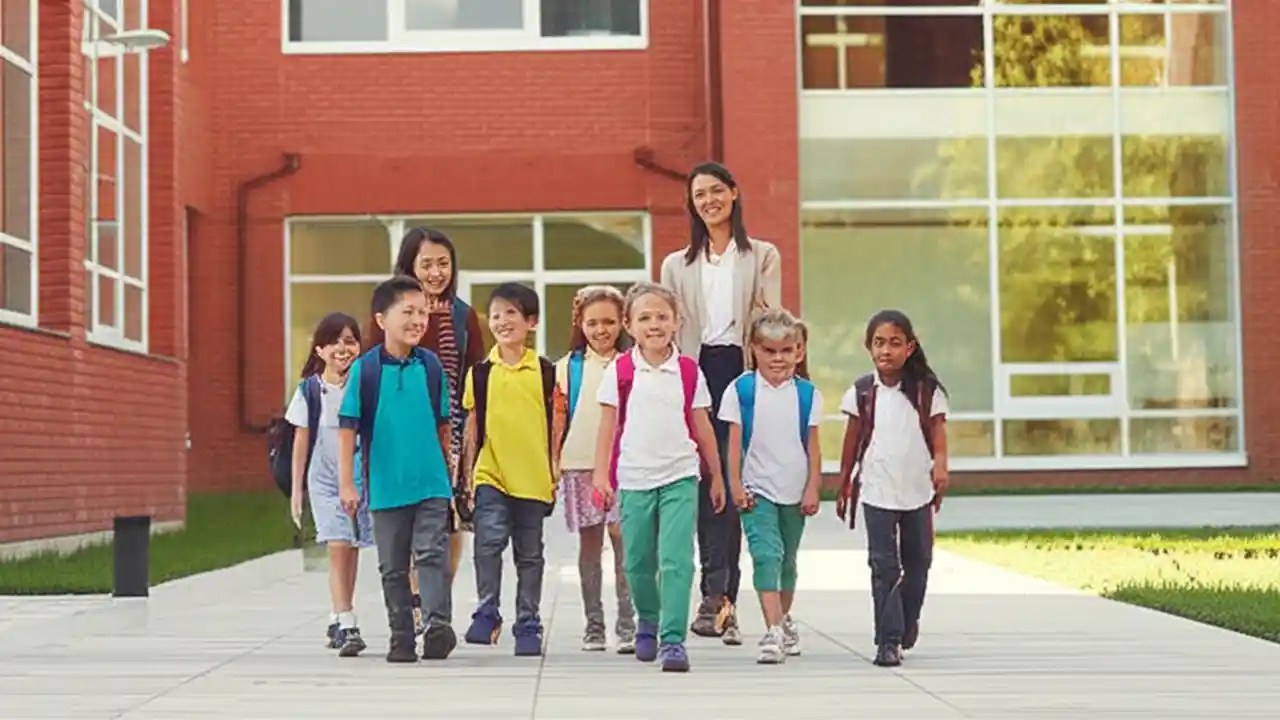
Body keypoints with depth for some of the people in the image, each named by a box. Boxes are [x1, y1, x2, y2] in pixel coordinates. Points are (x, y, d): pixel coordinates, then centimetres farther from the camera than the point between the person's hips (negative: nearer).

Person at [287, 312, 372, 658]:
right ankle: (347, 627, -17)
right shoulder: (310, 391, -1)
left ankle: (337, 622, 24)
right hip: (325, 480, -1)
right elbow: (301, 440, 5)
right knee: (338, 549, -13)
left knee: (352, 551, 8)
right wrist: (296, 488, 5)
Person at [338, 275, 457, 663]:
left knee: (432, 554, -11)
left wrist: (448, 472, 18)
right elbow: (348, 429, -4)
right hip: (385, 486, -1)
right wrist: (346, 483, -7)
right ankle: (401, 636, 16)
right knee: (393, 567, 8)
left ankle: (438, 624, -15)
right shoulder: (365, 369, -6)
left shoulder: (431, 366, 2)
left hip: (431, 484, 1)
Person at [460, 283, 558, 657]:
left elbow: (553, 427, 7)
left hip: (533, 478, 0)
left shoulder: (545, 372, 2)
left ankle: (528, 625, 17)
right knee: (489, 542, -15)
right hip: (490, 475, 0)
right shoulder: (480, 372, 3)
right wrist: (467, 476, 6)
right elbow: (472, 427, 8)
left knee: (529, 554, 8)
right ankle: (487, 613, 0)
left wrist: (555, 475, 5)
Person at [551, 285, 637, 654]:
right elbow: (558, 420, 8)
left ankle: (626, 624, -3)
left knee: (622, 538, -7)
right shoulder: (568, 368, 8)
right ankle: (593, 625, 12)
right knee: (590, 542, 7)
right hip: (580, 465, 2)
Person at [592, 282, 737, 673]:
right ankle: (647, 625, 35)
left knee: (676, 561, -11)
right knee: (638, 563, 12)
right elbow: (609, 425, 3)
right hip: (634, 479, 1)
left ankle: (673, 638, -10)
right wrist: (601, 471, -3)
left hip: (679, 478, -1)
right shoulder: (620, 371, -1)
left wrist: (716, 477, 13)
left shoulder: (689, 371, 1)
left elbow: (702, 427, 8)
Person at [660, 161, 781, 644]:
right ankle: (721, 597, -7)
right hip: (697, 373, 2)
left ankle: (718, 596, -9)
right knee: (708, 482, -7)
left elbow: (770, 320, 4)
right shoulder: (677, 265, 19)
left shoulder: (763, 257, 13)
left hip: (743, 372, -1)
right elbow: (670, 329, 13)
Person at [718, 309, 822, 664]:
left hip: (794, 492, 3)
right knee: (766, 555, -16)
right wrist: (736, 486, -6)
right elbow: (735, 444, -2)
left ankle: (784, 620, 35)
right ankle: (773, 631, -21)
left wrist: (812, 489, 1)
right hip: (757, 489, -2)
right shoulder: (741, 390, -3)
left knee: (787, 561, 16)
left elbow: (813, 446, 4)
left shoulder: (807, 394, 2)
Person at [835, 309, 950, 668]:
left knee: (917, 560, 13)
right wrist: (844, 486, 11)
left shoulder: (927, 390, 0)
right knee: (884, 565, -6)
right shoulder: (862, 392, 1)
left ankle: (908, 621, 36)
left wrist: (940, 464, -22)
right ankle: (888, 640, -4)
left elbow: (938, 432, -3)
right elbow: (853, 440, 7)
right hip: (877, 491, -1)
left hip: (917, 490, 1)